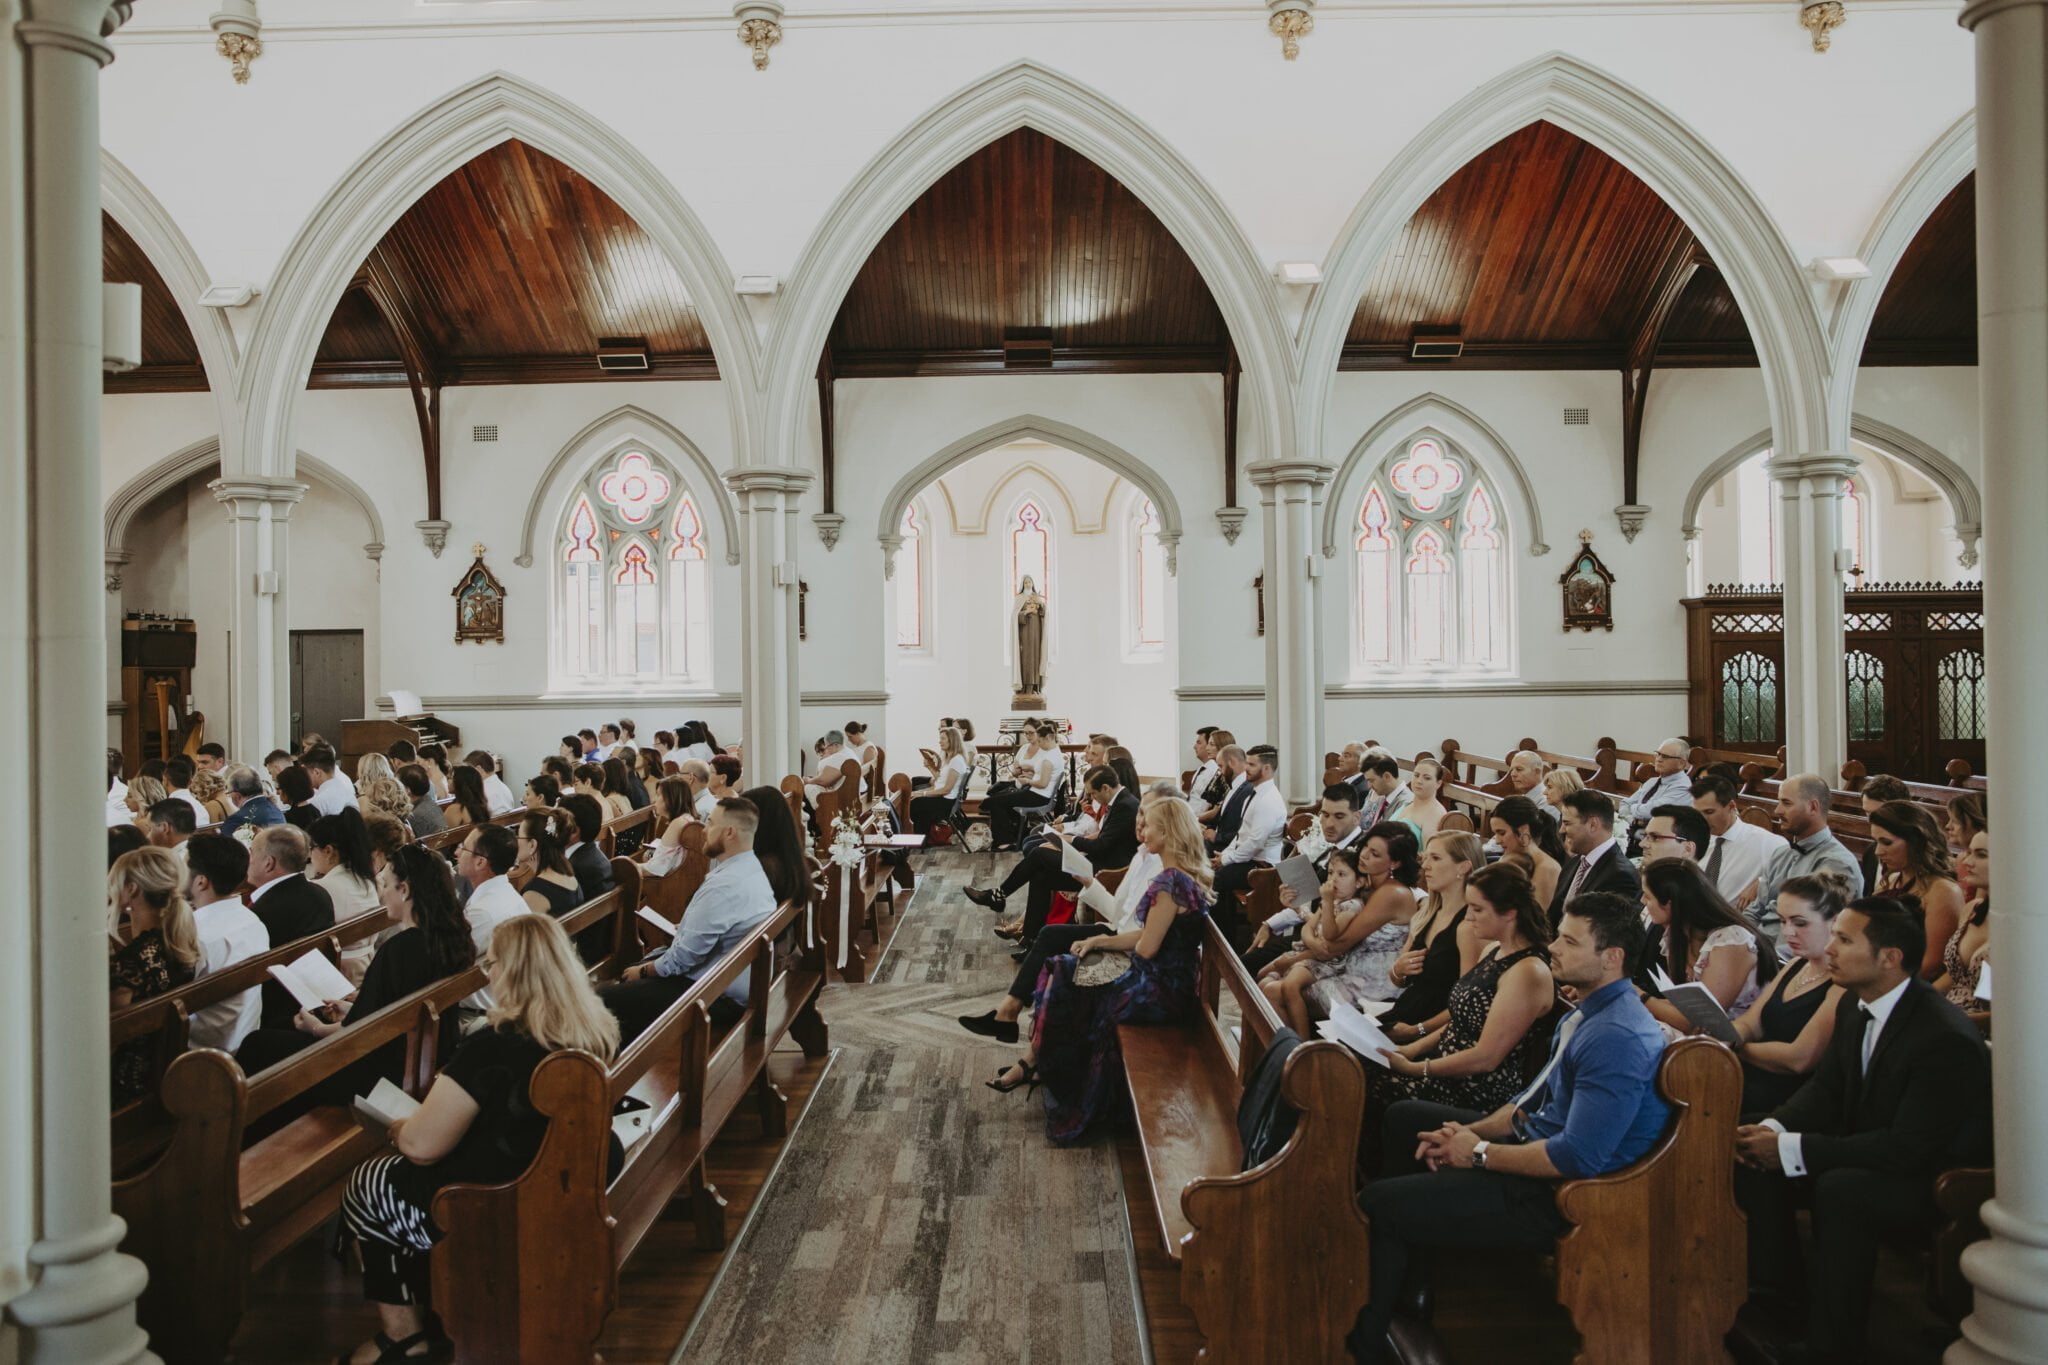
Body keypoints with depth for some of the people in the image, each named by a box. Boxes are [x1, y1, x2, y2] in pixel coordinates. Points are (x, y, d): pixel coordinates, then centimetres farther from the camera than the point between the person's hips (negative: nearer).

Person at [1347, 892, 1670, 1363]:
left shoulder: (1618, 1039, -27)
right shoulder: (1590, 1012, 7)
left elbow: (1577, 1157, -31)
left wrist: (1479, 1154, -18)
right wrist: (1472, 1131, 0)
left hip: (1557, 1192, -11)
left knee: (1376, 1203, -15)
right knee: (1404, 1117, 19)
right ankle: (1405, 1281, 27)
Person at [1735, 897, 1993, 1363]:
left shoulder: (1948, 1038, -27)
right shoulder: (1854, 1006, 0)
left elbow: (1910, 1148, -29)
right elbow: (1825, 1088, 7)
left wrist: (1793, 1148, -29)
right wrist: (1773, 1129, -15)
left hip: (1937, 1179, -8)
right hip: (1867, 1154, 9)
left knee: (1839, 1189, -34)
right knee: (1756, 1162, -9)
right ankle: (1779, 1298, 3)